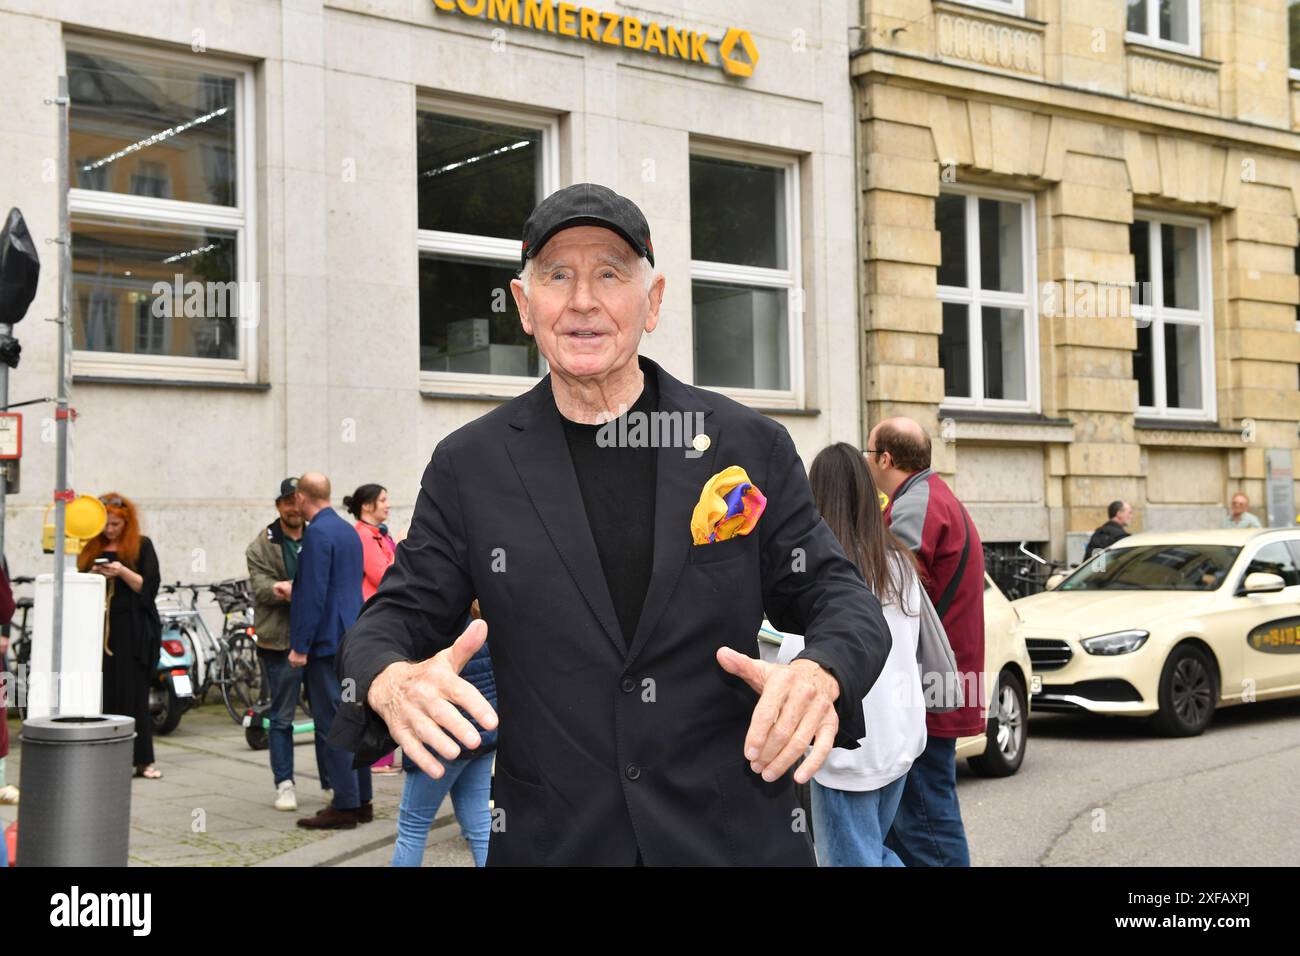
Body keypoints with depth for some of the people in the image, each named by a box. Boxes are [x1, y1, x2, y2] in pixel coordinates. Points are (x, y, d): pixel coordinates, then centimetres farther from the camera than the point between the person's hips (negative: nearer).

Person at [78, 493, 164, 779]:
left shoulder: (141, 546, 6)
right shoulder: (90, 549, 14)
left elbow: (149, 586, -1)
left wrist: (122, 572, -15)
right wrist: (94, 576, -4)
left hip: (134, 630, -3)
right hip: (100, 628, 3)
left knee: (135, 694, -4)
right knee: (104, 694, -3)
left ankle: (143, 760, 0)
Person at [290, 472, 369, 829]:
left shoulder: (317, 533, -15)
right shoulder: (348, 530, 14)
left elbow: (314, 594, -19)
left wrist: (301, 646, -16)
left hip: (326, 640, -9)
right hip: (352, 638, 9)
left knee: (332, 723, -6)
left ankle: (344, 806, -4)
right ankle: (361, 801, 18)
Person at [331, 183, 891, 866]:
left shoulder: (751, 446, -1)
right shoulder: (468, 466, 0)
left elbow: (837, 595, 2)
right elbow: (395, 617, 2)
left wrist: (821, 674, -22)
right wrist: (388, 680, -23)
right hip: (551, 840, 1)